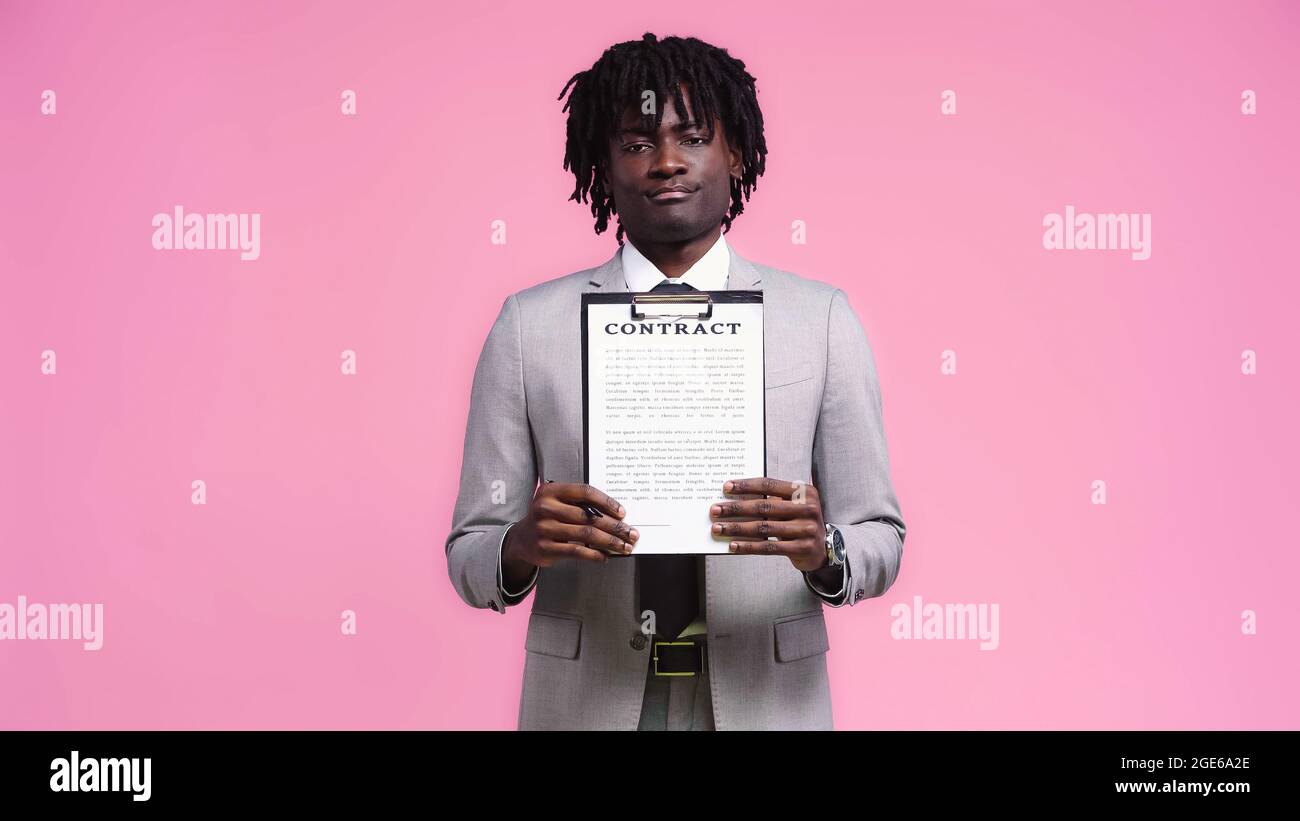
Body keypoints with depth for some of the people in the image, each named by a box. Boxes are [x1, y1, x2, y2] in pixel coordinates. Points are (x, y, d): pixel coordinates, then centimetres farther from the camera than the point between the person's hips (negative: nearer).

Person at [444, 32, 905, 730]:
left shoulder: (823, 319, -2)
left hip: (763, 699, 1)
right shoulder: (529, 326, -2)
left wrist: (822, 551, -22)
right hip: (586, 702, 0)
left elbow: (880, 541, -1)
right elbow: (468, 556, -2)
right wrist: (521, 547, -23)